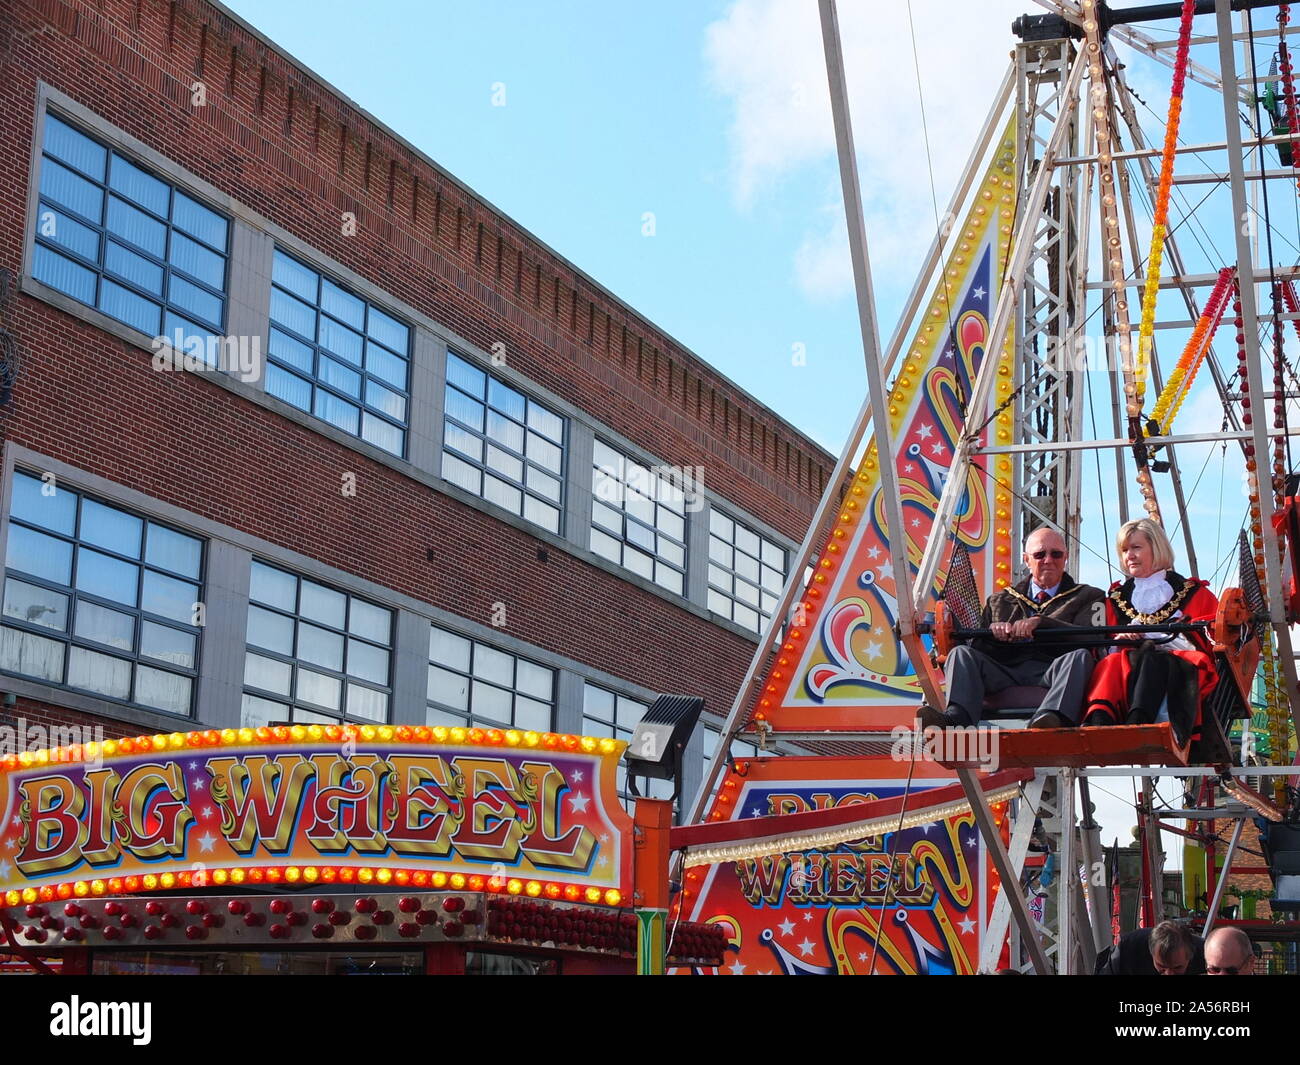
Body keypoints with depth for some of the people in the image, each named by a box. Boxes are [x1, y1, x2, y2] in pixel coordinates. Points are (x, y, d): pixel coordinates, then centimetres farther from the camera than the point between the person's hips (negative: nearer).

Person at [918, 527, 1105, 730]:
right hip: (1005, 676, 2)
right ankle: (956, 717, -49)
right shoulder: (1000, 602, 29)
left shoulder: (1087, 597, 21)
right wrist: (993, 631, -6)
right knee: (961, 653, -20)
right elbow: (978, 648, 17)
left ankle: (1053, 718, -60)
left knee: (1080, 656, -33)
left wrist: (1041, 623, -13)